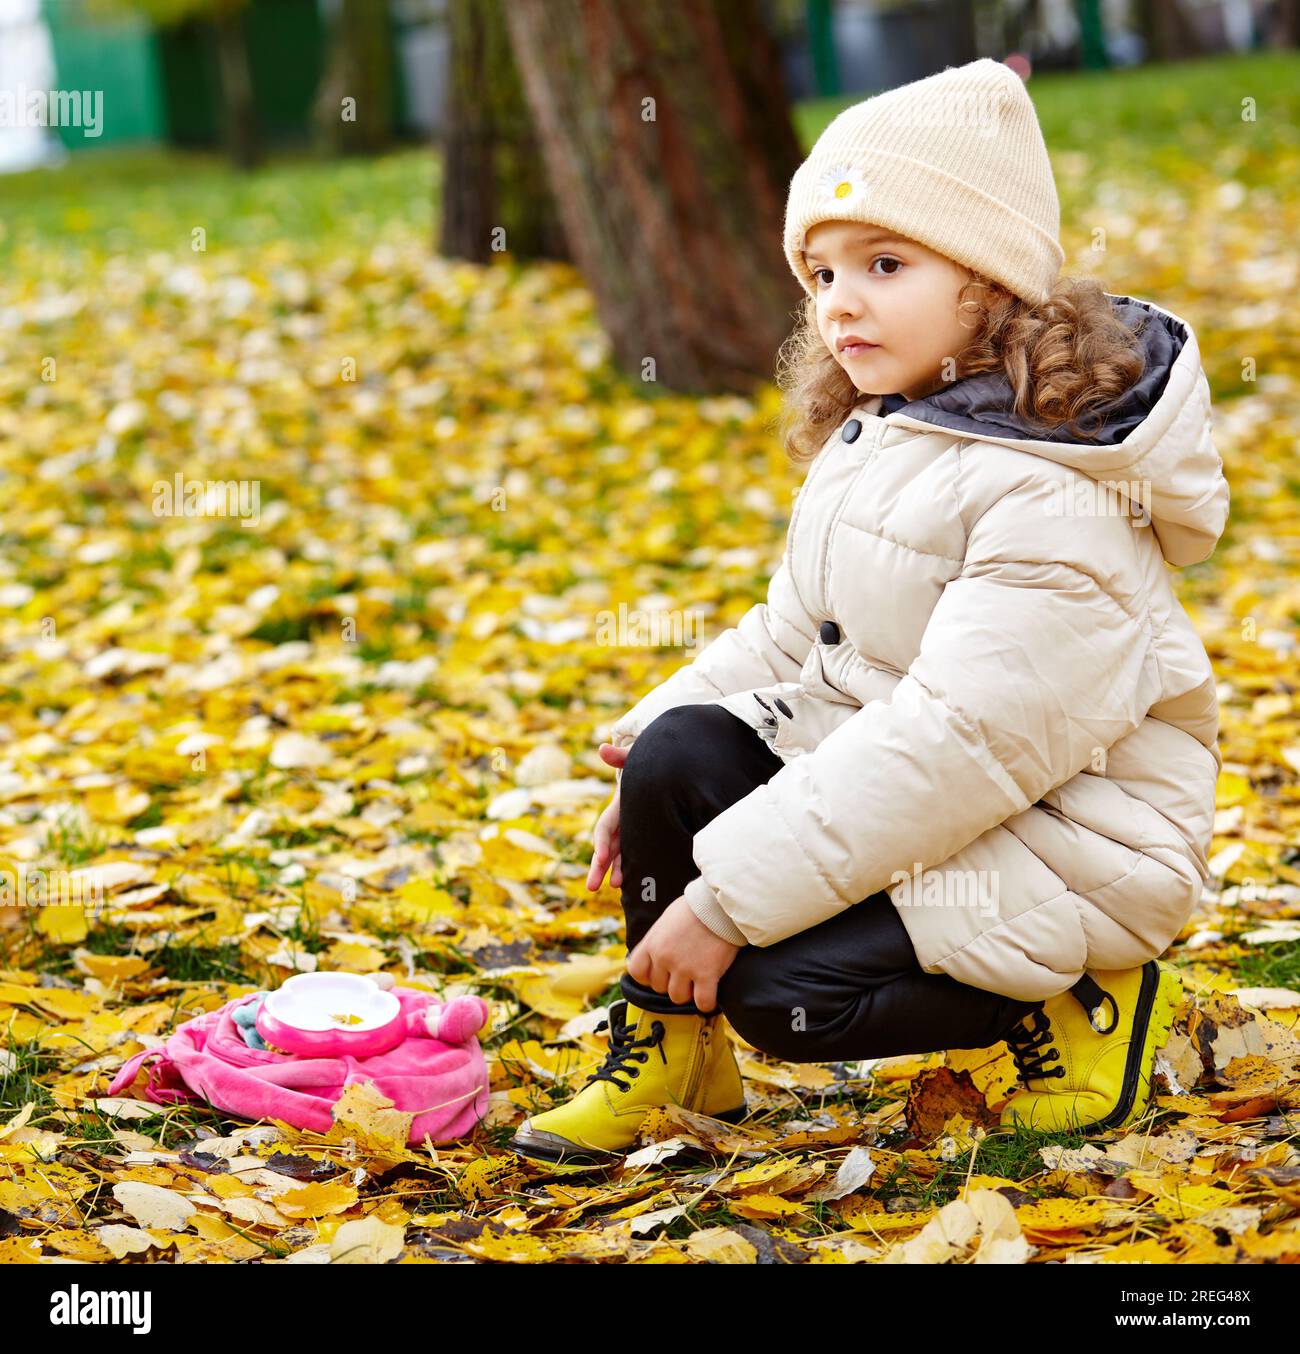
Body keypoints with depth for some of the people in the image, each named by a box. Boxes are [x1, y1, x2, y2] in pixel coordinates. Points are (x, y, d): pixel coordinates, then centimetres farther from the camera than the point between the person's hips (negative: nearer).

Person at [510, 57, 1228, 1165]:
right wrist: (657, 732, 0)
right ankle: (665, 1051, 5)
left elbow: (959, 740, -30)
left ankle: (1075, 1004, -1)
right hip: (871, 785, 9)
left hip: (1044, 848, -8)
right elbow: (790, 636, 17)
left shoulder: (1051, 502, -25)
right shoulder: (874, 440, 6)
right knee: (677, 753, -12)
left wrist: (727, 898, -29)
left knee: (781, 989, -22)